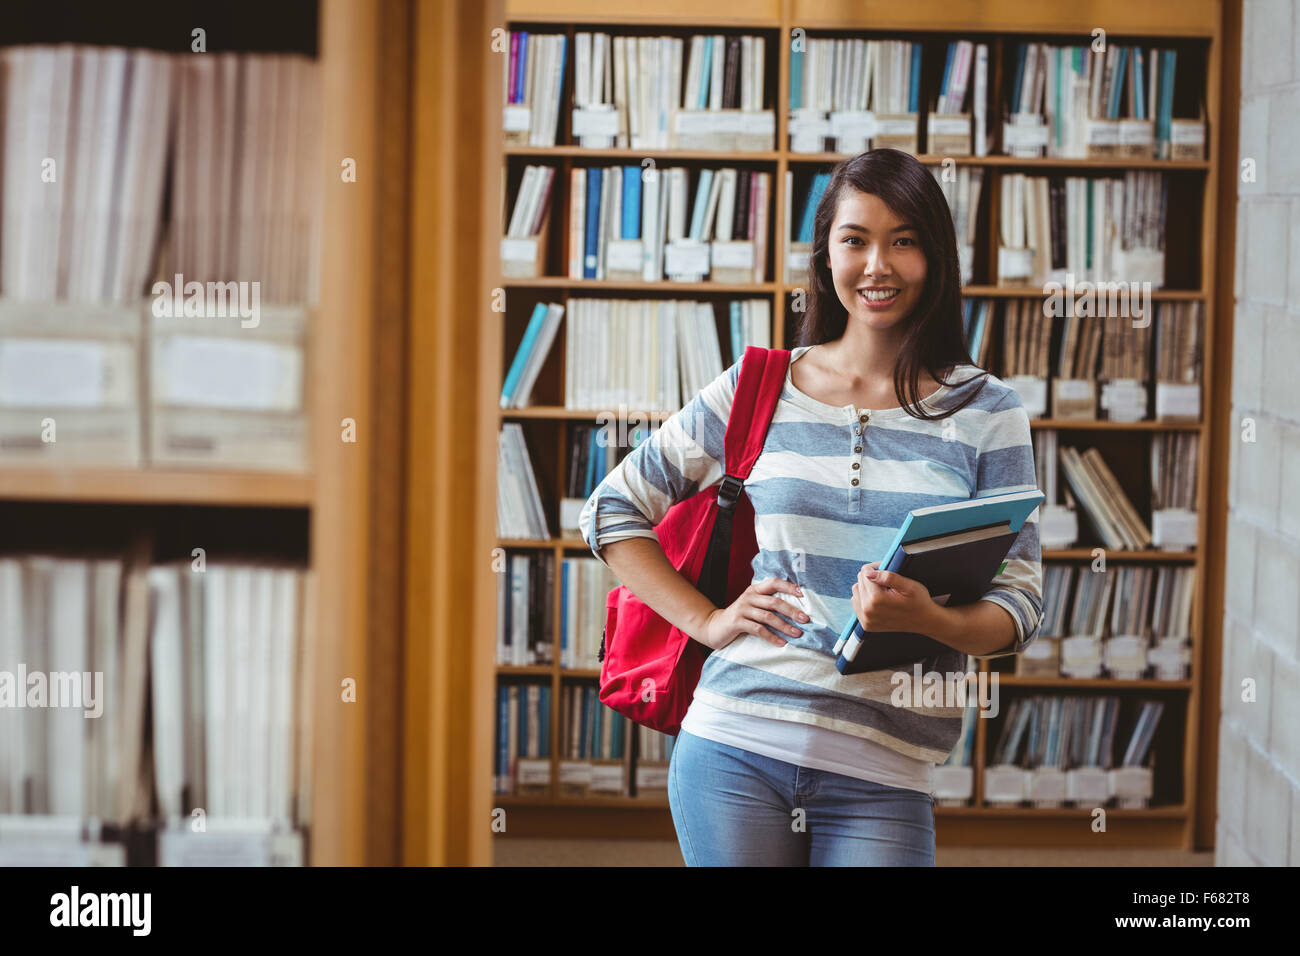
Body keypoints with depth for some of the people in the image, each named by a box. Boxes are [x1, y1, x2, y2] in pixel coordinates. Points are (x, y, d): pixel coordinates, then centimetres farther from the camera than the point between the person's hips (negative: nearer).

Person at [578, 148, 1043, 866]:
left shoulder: (987, 412, 4)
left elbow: (1018, 610, 2)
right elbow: (613, 509, 12)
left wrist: (926, 617, -19)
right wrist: (707, 621, 0)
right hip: (734, 752, 1)